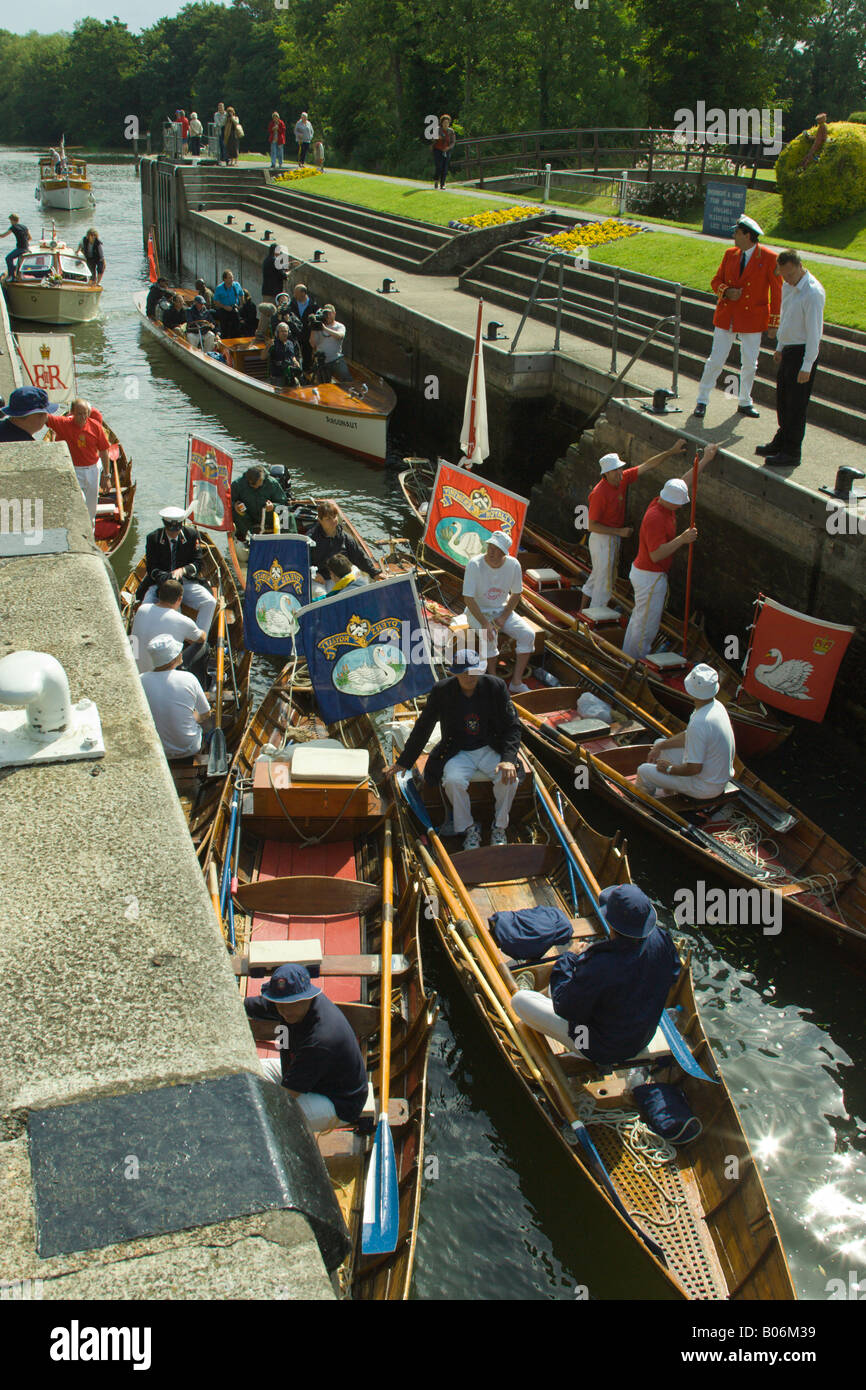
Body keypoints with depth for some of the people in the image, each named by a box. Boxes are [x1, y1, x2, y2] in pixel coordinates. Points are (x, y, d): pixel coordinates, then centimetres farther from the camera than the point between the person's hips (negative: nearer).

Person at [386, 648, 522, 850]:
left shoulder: (496, 686, -8)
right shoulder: (441, 691, -8)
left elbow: (512, 725, -4)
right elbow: (422, 728, 3)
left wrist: (508, 759, -21)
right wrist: (403, 762, 6)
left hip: (490, 750, 0)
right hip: (458, 753, 0)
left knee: (508, 778, -28)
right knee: (453, 781, -31)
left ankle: (499, 828, -3)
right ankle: (469, 829, -8)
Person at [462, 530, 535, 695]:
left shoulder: (513, 565, -9)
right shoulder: (475, 564, -20)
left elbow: (516, 594, 4)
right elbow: (468, 598, -21)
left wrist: (503, 617, -10)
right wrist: (485, 624, -29)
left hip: (502, 610, 4)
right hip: (477, 612, -4)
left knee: (528, 635, -17)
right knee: (489, 636, -33)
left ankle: (516, 682, -12)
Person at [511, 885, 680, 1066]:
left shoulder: (599, 969, -41)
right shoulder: (661, 939, -24)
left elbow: (564, 1008, -23)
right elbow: (673, 974, 1)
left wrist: (569, 960, -9)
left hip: (601, 1050, -6)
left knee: (519, 999, 0)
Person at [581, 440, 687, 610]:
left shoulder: (623, 479, -5)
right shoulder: (599, 493, -27)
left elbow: (647, 465, 2)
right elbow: (592, 526, -23)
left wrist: (672, 451, -3)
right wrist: (619, 531, -23)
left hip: (614, 538, 9)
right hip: (602, 540, -9)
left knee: (596, 576, 20)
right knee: (605, 582, 0)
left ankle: (583, 611, 33)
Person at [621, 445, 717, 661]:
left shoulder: (662, 503, -1)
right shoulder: (655, 518, -29)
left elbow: (686, 481, 14)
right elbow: (656, 554, -32)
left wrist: (706, 460, 17)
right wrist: (682, 539, -30)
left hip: (642, 572, 10)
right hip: (650, 577, -10)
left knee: (639, 617, 22)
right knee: (647, 625, 2)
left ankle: (628, 657, 35)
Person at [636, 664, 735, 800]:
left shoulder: (699, 723, -35)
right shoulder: (716, 706, -5)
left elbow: (694, 768, -29)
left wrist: (670, 768, -12)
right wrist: (661, 746, 10)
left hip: (705, 789, -9)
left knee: (643, 771, 1)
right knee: (659, 743, 21)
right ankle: (665, 791, 34)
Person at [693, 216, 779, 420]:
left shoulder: (769, 258, -8)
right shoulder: (730, 254, 4)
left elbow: (776, 293, -4)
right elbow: (716, 281, 12)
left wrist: (774, 323, -5)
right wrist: (726, 291, -11)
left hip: (752, 319, -2)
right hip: (726, 316, 2)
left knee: (749, 363, 7)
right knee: (716, 360, 2)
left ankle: (744, 403, 23)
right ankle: (702, 401, 12)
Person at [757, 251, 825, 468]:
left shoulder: (813, 293, -20)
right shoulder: (788, 286, 7)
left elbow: (814, 332, -21)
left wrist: (807, 367, -21)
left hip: (802, 352, -9)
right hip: (788, 349, 9)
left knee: (796, 404, -2)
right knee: (782, 399, 18)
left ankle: (792, 454, 7)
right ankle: (781, 442, 34)